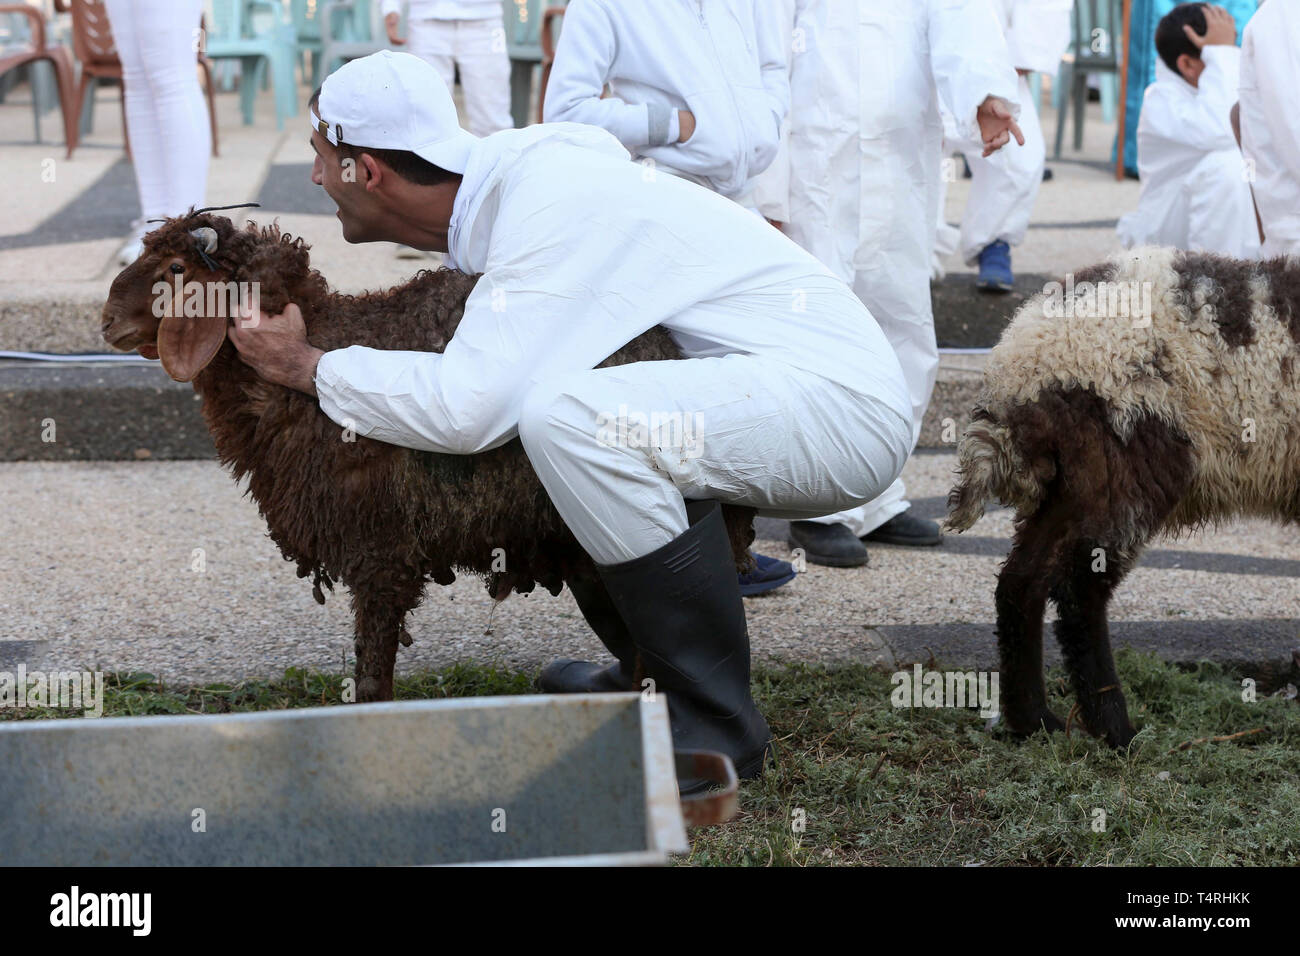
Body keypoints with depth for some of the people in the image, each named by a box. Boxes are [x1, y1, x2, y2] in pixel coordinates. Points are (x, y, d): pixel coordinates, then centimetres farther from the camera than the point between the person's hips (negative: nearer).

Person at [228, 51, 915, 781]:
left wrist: (309, 366, -14)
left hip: (843, 400, -10)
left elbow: (468, 410, -28)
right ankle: (648, 674, 21)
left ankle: (717, 726, -16)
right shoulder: (508, 176, 7)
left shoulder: (552, 201, -21)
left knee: (568, 416, -31)